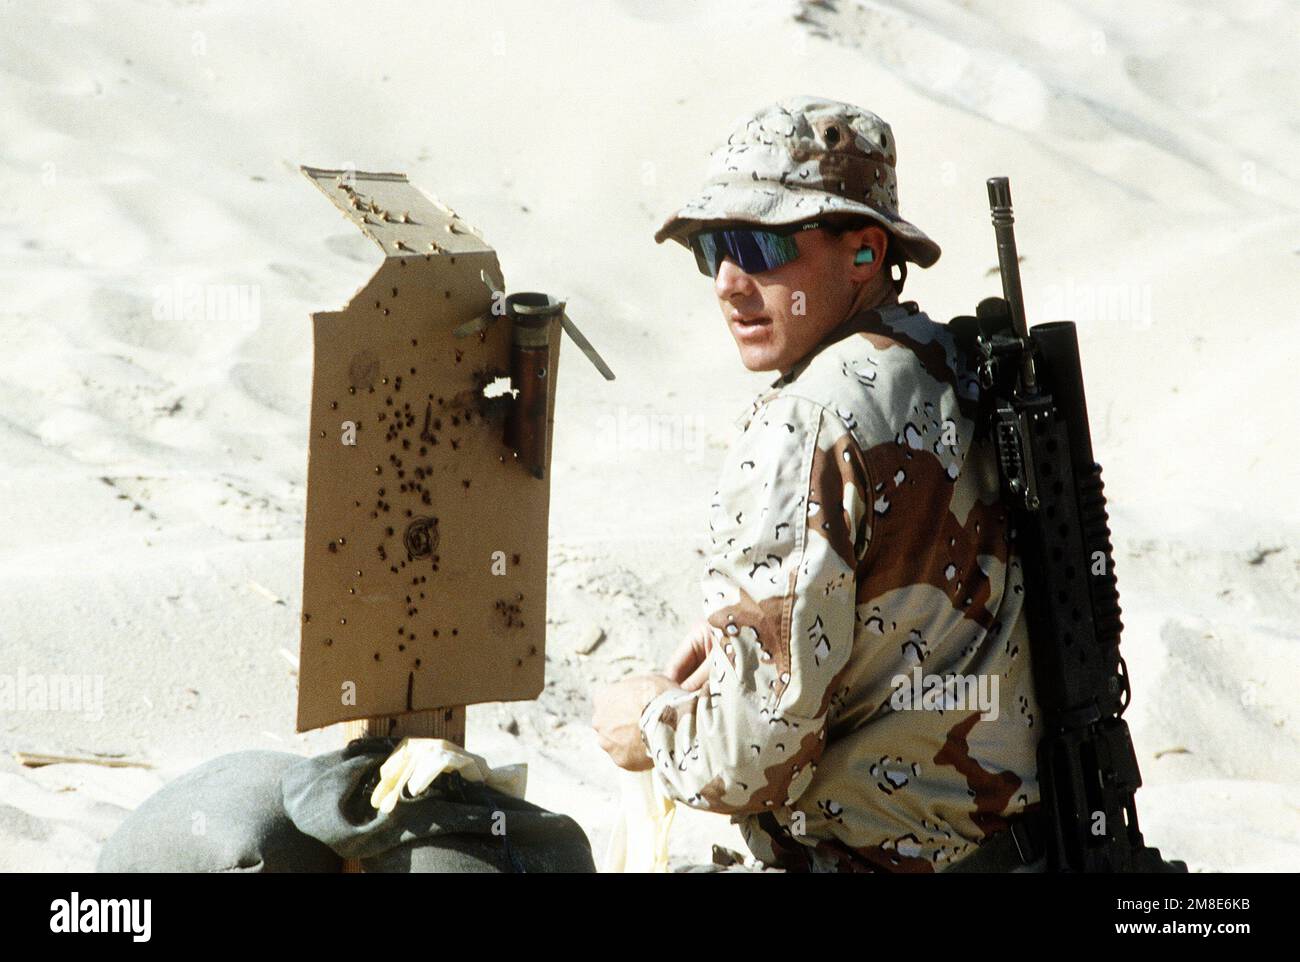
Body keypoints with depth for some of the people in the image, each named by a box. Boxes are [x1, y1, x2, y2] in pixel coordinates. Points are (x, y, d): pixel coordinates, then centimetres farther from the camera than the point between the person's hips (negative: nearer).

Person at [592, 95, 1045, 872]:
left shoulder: (810, 426, -20)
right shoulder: (953, 366, 5)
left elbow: (755, 751, -23)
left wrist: (650, 726, -4)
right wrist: (739, 622, 9)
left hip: (890, 853, -9)